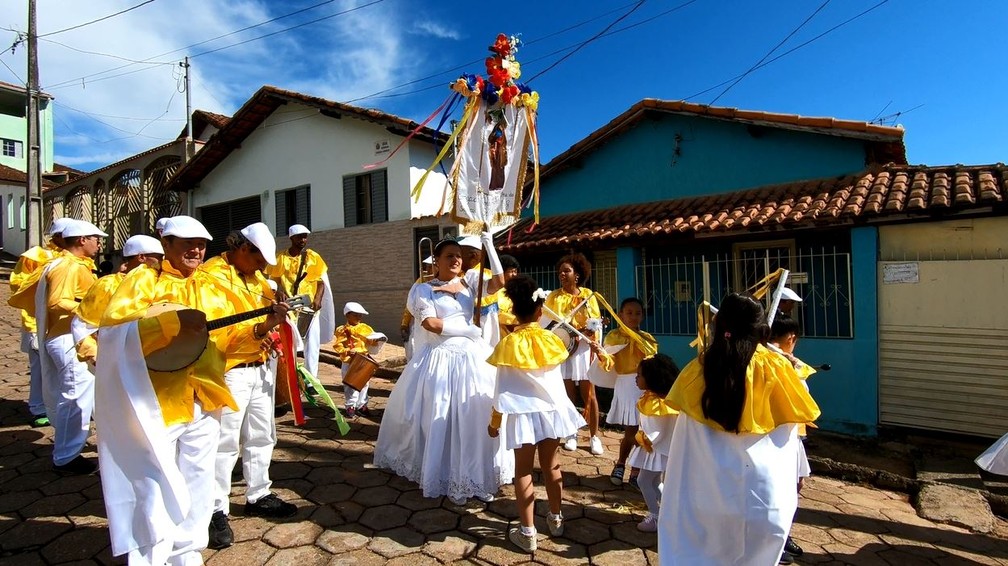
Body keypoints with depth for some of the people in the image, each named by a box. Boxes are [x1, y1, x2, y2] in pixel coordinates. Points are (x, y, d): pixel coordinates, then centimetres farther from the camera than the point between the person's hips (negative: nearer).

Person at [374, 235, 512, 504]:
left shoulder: (469, 282, 9)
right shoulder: (424, 289, -1)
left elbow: (499, 282, -5)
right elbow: (430, 323, -13)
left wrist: (489, 246, -5)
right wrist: (467, 330, -10)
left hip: (472, 357, 4)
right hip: (441, 359, -4)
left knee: (478, 415, 6)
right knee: (442, 419, 2)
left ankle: (479, 479, 21)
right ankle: (449, 482, 17)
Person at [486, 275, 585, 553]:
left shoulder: (507, 345, -12)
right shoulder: (552, 339, -4)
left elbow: (502, 389, -8)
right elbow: (556, 378, 6)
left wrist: (494, 421, 4)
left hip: (524, 413, -3)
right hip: (552, 409, 3)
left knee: (523, 470, 8)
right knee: (551, 465, 18)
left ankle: (527, 532, 14)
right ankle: (556, 519, 35)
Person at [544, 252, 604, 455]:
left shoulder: (588, 295, 2)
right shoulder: (554, 297, 3)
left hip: (584, 348, 0)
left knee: (589, 395, 3)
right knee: (568, 394, 7)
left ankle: (594, 436, 15)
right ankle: (571, 435, 21)